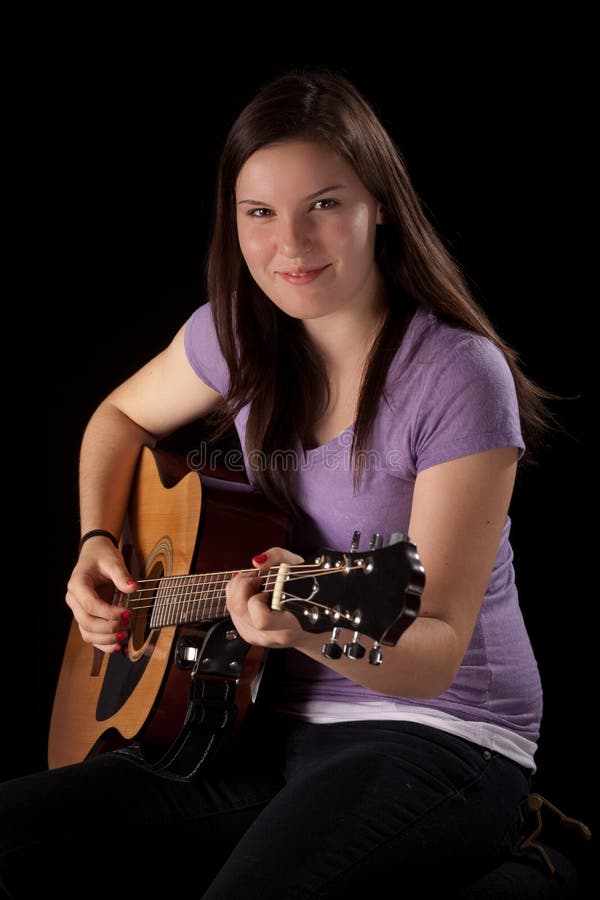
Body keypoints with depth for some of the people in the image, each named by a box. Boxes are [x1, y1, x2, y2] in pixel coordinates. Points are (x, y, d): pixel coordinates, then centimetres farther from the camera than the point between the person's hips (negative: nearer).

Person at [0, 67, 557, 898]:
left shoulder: (458, 377, -15)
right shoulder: (242, 333, 3)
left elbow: (436, 655, -18)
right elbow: (122, 418, 24)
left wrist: (317, 629, -38)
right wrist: (98, 542, 6)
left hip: (441, 738, -5)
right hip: (278, 728, 6)